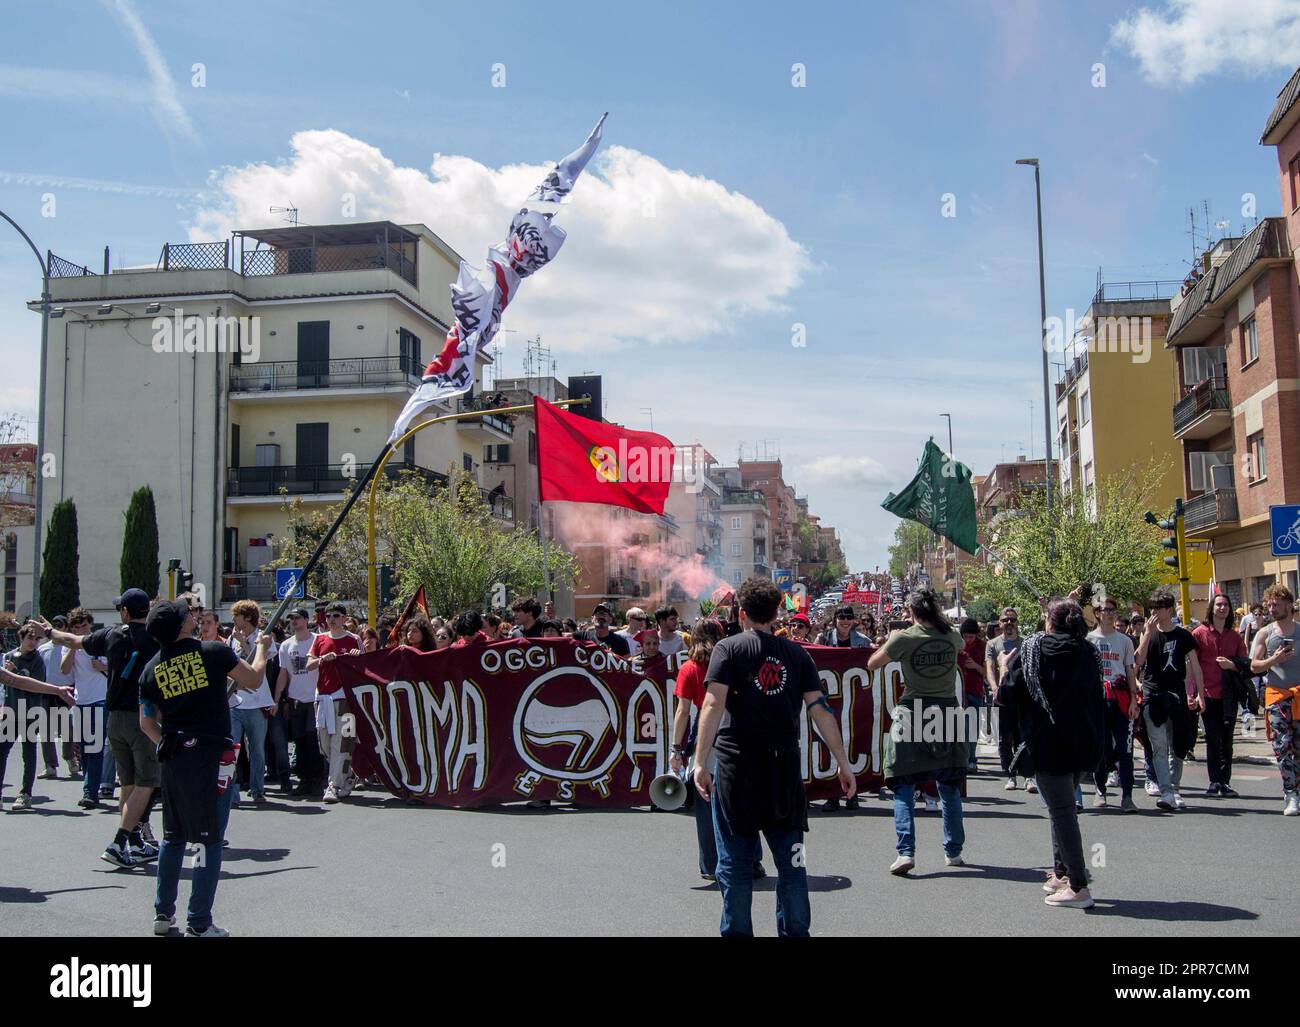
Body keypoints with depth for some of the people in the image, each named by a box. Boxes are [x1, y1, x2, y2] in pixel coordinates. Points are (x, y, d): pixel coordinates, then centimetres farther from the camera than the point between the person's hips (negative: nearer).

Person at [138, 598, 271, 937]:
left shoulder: (152, 669, 5)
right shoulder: (214, 652, -7)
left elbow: (147, 723, 9)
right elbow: (254, 681, 4)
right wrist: (262, 648, 19)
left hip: (173, 758, 5)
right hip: (210, 756, -5)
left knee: (173, 837, 19)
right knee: (209, 841, 0)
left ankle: (163, 913, 27)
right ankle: (199, 924, 2)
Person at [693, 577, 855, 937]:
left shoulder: (728, 649, -2)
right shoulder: (796, 653, 7)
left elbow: (714, 705, -13)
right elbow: (820, 708, 2)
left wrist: (701, 761, -16)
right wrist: (842, 763, 5)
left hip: (736, 765, -3)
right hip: (785, 766, 3)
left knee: (735, 863, 6)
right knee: (790, 860, 12)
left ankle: (737, 932, 11)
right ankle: (795, 931, 17)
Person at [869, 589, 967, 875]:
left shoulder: (904, 638, -9)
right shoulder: (952, 637, 2)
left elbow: (873, 664, 2)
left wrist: (890, 640, 16)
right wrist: (939, 620, 32)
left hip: (912, 715, -3)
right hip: (947, 712, 3)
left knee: (904, 789, 2)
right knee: (950, 788, 15)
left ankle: (906, 852, -10)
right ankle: (953, 852, 20)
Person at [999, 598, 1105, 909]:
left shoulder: (1033, 648, -7)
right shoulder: (1088, 652, 5)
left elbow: (1008, 694, -4)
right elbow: (1098, 697, 13)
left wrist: (1006, 665, 12)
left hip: (1049, 742, -5)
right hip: (1085, 741, 5)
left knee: (1062, 810, -2)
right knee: (1065, 805, 20)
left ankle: (1078, 887, -4)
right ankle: (1062, 872, 26)